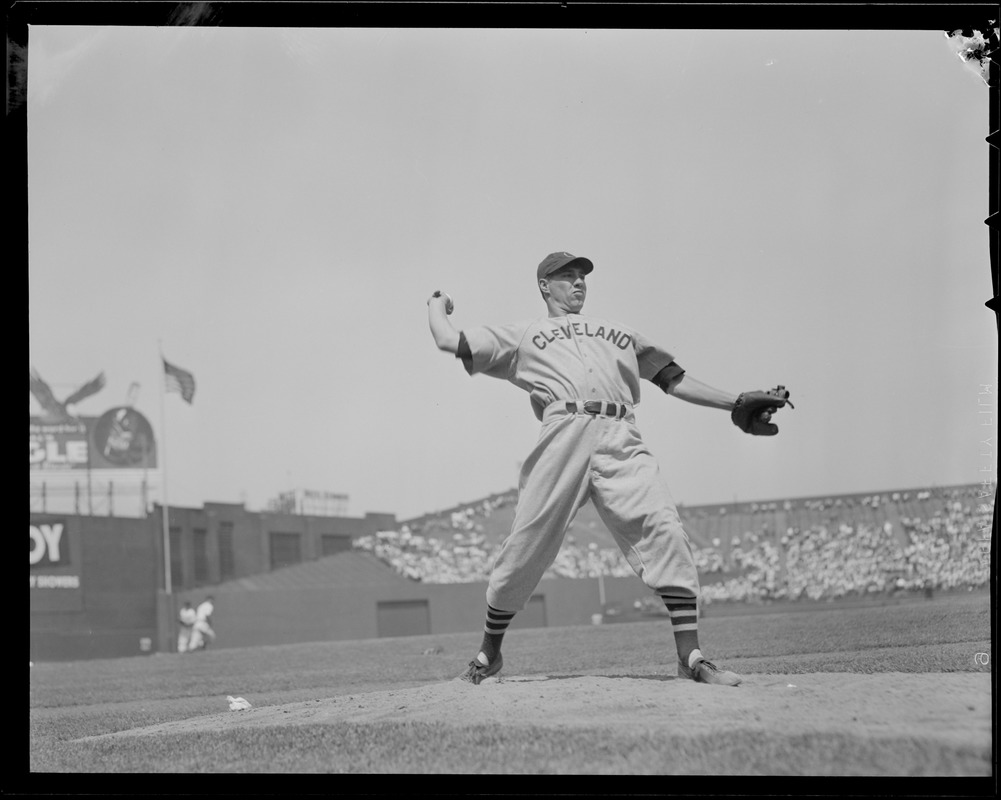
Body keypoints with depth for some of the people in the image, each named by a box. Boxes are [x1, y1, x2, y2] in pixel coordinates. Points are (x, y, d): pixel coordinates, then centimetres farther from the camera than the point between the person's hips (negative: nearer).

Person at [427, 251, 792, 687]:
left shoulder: (620, 333, 35)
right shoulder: (521, 335, 26)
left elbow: (673, 379, 31)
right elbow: (449, 341, 22)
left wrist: (736, 404, 24)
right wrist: (437, 305, 40)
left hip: (621, 442, 2)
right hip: (563, 435, -2)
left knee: (665, 532, -17)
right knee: (525, 546, -6)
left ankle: (690, 656, -18)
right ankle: (488, 652, 16)